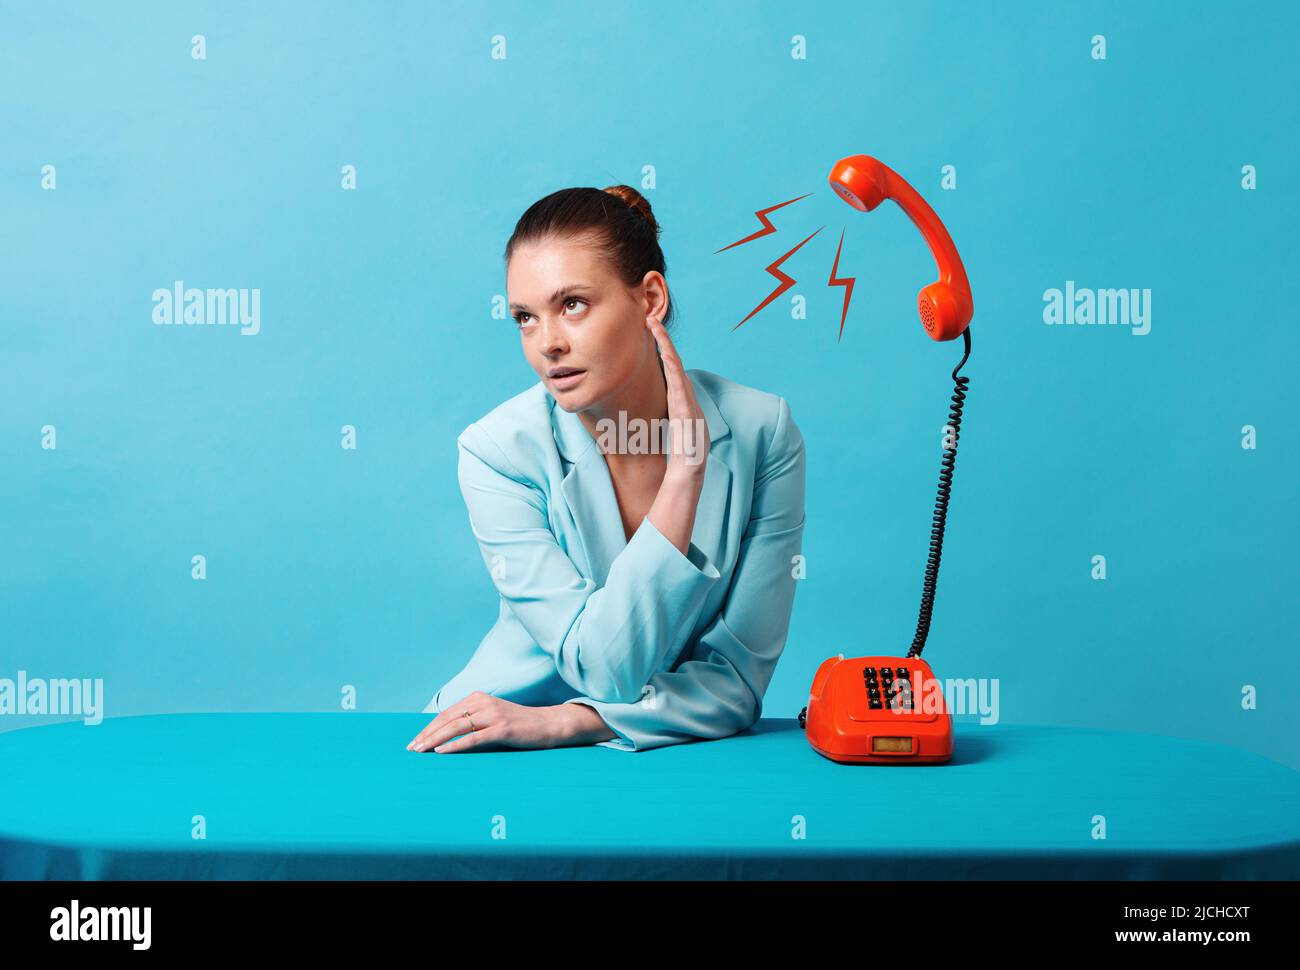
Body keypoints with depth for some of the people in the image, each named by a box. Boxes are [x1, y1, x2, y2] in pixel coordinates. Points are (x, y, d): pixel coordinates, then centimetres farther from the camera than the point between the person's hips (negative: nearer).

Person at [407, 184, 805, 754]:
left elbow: (738, 678, -9)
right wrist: (684, 471, -25)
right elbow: (607, 671, -20)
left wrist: (563, 721, -21)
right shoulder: (497, 450, -15)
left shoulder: (759, 431, -11)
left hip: (677, 749, 1)